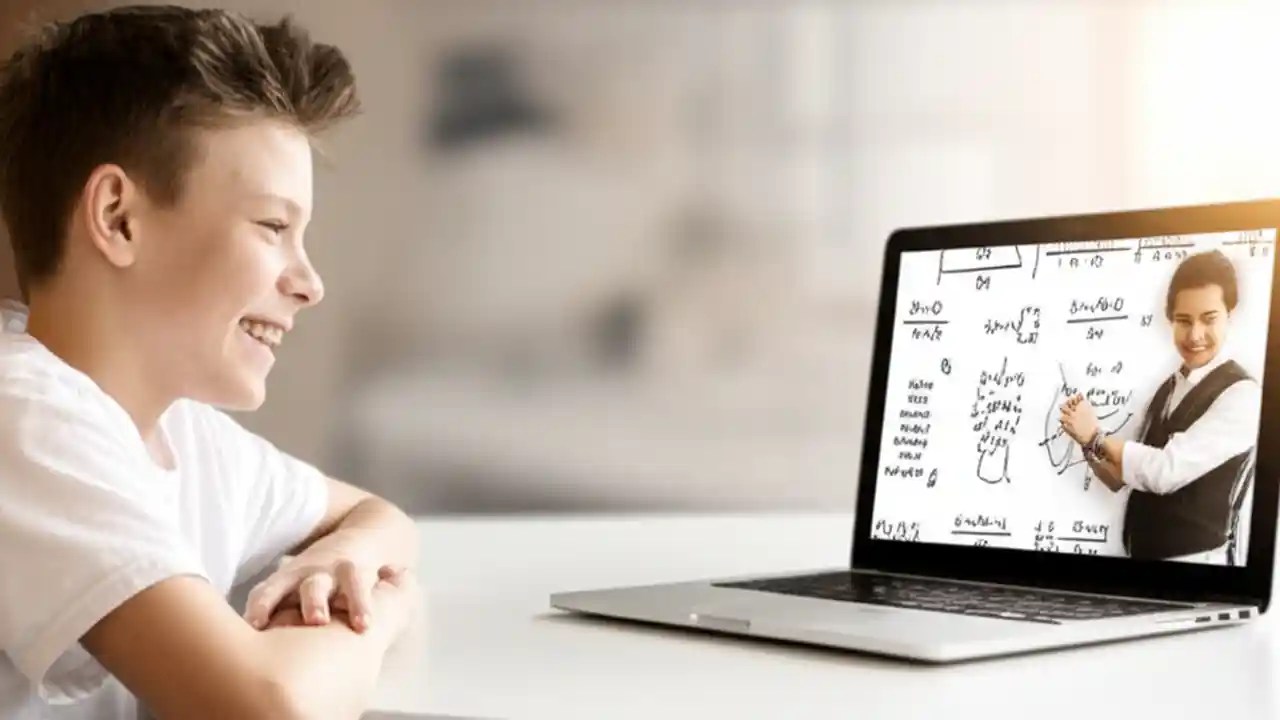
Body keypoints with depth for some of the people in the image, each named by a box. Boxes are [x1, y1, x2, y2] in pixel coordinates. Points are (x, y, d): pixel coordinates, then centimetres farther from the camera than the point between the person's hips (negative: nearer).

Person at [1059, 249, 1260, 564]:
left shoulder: (1241, 395, -14)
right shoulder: (1168, 389, 11)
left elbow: (1166, 472, -23)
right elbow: (1122, 477, 13)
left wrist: (1096, 437, -11)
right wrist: (1088, 443, -7)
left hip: (1192, 560, -7)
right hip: (1141, 553, 7)